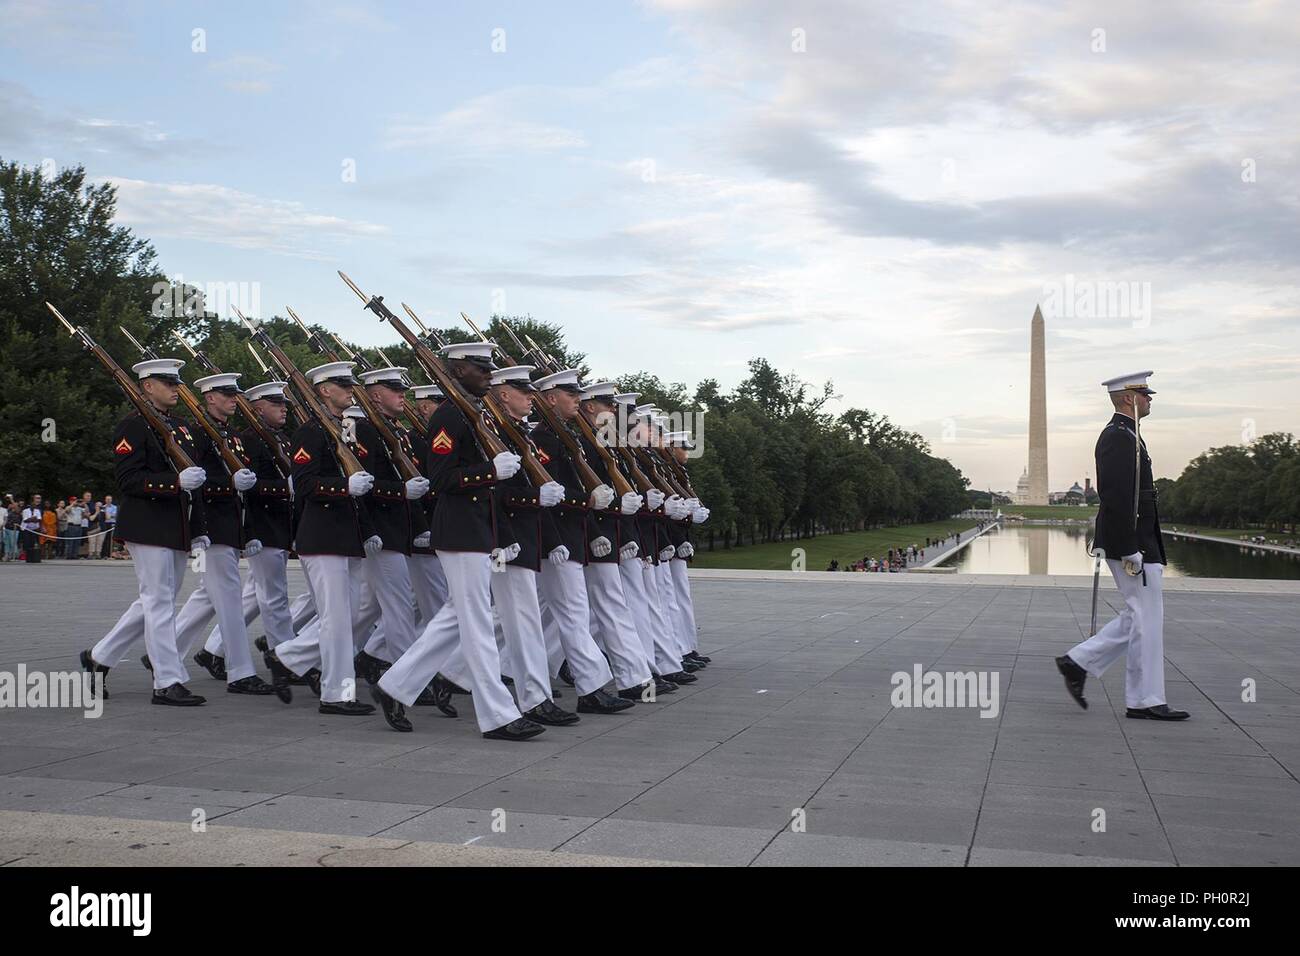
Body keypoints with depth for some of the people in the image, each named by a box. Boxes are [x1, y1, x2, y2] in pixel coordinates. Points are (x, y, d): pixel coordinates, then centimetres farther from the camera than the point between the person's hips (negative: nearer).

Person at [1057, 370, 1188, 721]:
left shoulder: (1124, 436, 18)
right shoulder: (1118, 437, -15)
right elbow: (1116, 498, -23)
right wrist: (1130, 551, -23)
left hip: (1137, 542, 10)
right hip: (1131, 542, -10)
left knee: (1139, 618, 14)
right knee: (1146, 619, -4)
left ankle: (1079, 662, 16)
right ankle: (1144, 701, 4)